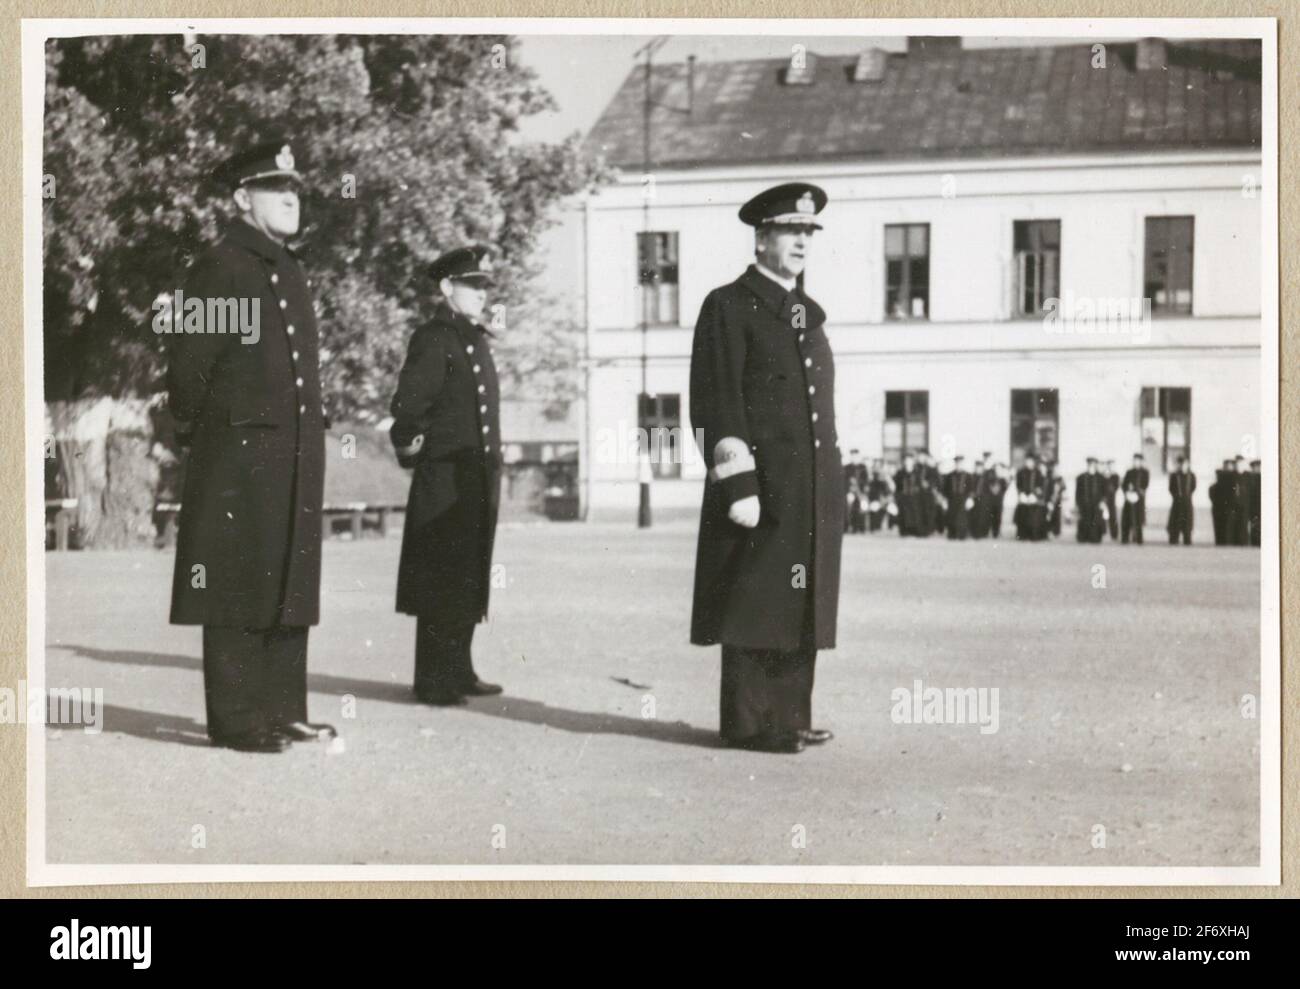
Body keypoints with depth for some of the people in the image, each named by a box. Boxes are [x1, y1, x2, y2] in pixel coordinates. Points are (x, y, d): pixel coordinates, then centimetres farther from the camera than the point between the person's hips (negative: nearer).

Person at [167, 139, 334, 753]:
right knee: (239, 587, -3)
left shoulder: (292, 272, 17)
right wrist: (199, 434, -2)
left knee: (290, 585, 11)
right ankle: (236, 719, 3)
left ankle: (283, 711, 19)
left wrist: (310, 438, 15)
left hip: (295, 457, 8)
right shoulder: (218, 269, -8)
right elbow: (188, 368, -9)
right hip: (239, 455, -8)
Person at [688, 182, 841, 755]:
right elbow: (716, 404, -12)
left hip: (814, 492, 8)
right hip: (762, 489, -7)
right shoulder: (729, 307, -5)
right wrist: (738, 486, -18)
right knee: (756, 602, -3)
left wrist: (830, 488, 17)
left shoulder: (808, 314, 19)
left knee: (800, 604, 10)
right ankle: (749, 724, 4)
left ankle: (790, 716, 18)